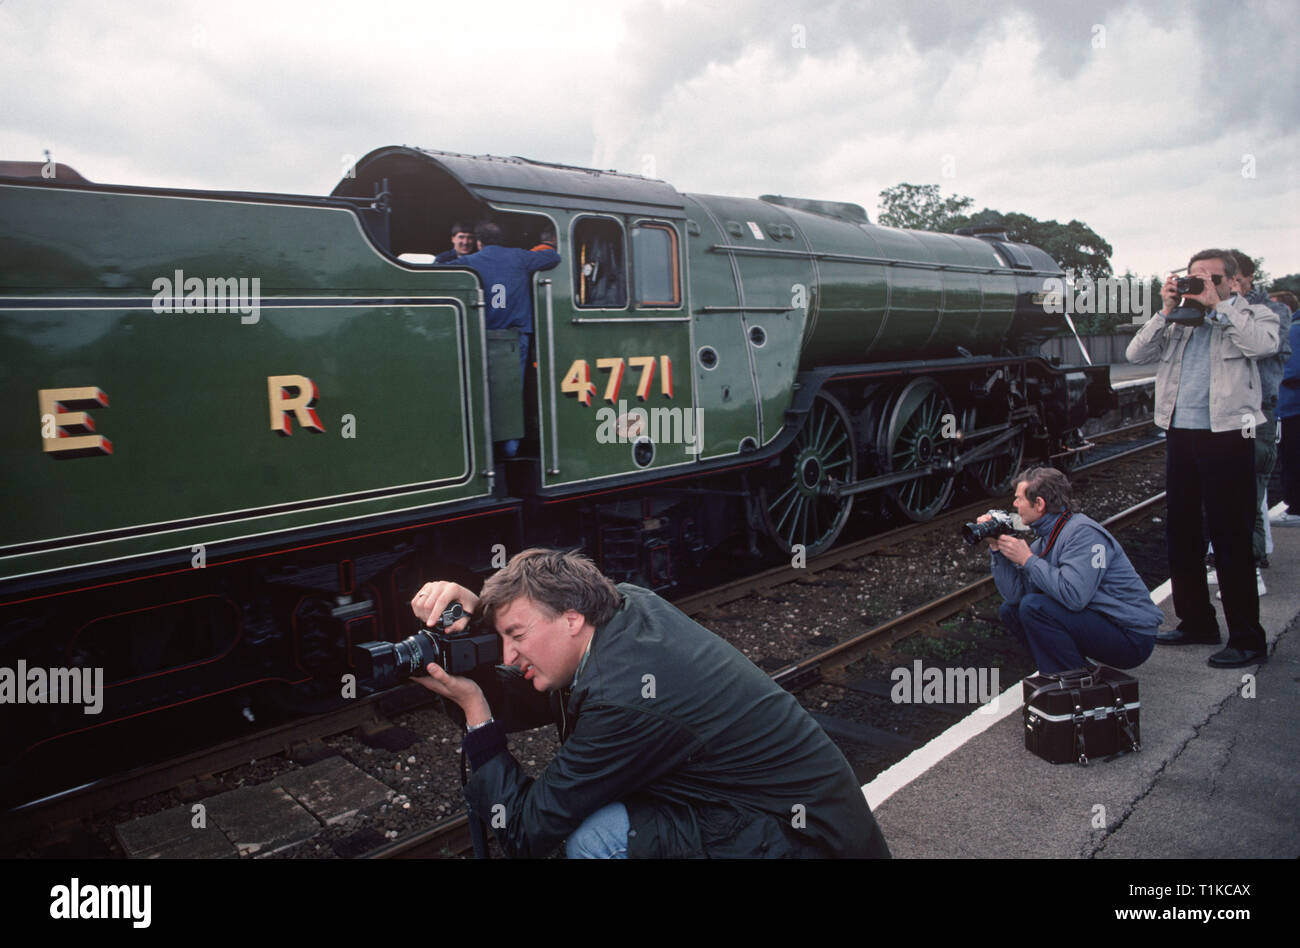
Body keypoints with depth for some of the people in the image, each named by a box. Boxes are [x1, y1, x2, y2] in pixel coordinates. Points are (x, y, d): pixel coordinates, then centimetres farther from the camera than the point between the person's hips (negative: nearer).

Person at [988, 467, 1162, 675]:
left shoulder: (1083, 533, -20)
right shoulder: (1045, 540, 7)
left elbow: (1073, 596, -31)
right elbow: (1014, 594, 1)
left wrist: (1027, 559, -22)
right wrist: (997, 548, -6)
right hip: (1096, 622, 9)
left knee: (1033, 607, -23)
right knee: (1010, 609, 5)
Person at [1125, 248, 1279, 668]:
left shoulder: (1253, 315, 3)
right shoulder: (1178, 322, 14)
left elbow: (1265, 344, -18)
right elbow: (1136, 354, 4)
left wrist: (1217, 307, -13)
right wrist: (1166, 311, -3)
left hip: (1227, 435, -5)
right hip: (1180, 434, 6)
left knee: (1231, 538, -3)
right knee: (1180, 532, 13)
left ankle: (1247, 638, 8)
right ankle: (1196, 622, 28)